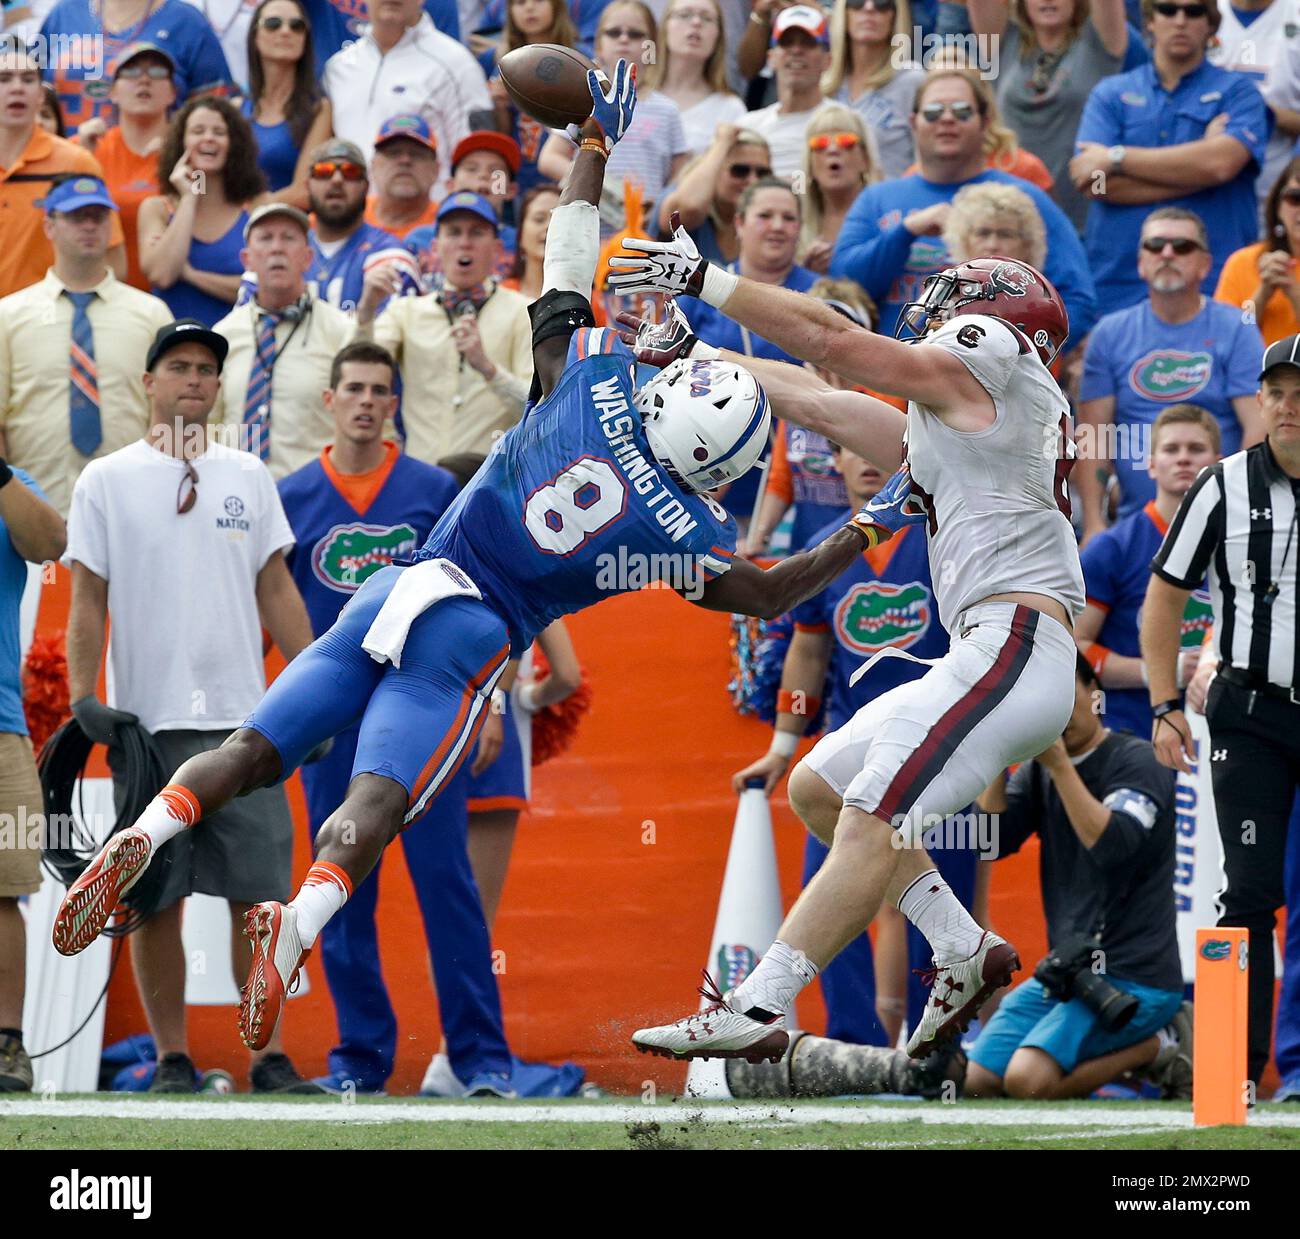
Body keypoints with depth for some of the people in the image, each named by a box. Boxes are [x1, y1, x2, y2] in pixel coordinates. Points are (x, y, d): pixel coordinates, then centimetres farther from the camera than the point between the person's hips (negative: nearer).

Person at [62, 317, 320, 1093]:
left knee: (260, 890, -3)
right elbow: (88, 599, 2)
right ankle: (173, 1059, 7)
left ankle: (271, 1057, 0)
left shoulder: (247, 477, 12)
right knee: (156, 896, 1)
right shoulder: (106, 481, 4)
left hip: (243, 717, 2)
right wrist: (82, 699, -8)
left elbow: (277, 590, 13)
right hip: (148, 719, -2)